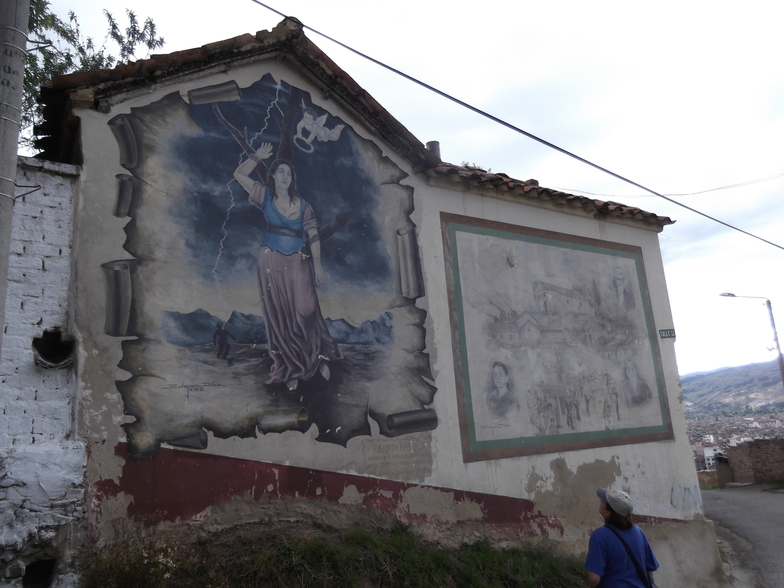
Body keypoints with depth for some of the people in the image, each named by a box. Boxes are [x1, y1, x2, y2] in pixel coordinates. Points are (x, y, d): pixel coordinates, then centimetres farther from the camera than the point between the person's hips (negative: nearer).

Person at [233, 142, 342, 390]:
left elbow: (313, 235, 2)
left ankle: (319, 356, 7)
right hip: (272, 263, 0)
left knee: (305, 309, -14)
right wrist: (257, 157, 2)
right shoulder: (265, 196, 6)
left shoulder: (302, 205, 7)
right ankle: (290, 369, 13)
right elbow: (239, 174, 2)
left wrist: (317, 263, -6)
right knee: (279, 315, 3)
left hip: (298, 263, 0)